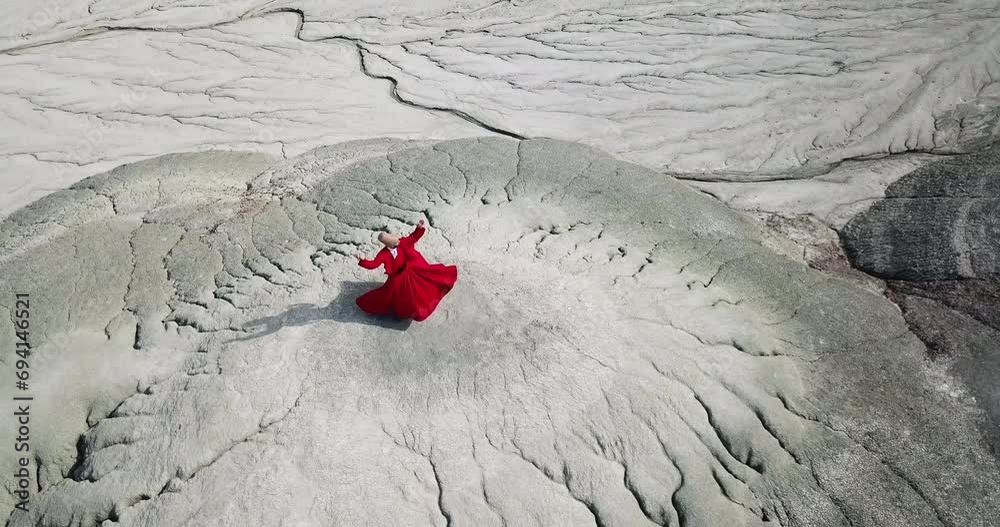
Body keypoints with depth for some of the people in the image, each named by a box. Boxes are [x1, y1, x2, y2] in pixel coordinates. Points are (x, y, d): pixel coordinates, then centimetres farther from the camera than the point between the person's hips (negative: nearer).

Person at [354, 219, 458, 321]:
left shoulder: (401, 242, -15)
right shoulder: (383, 254, -21)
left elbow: (413, 237, -5)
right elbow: (373, 264, -25)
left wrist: (419, 228, -19)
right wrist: (363, 260, -41)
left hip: (412, 272, 2)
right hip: (398, 279, -2)